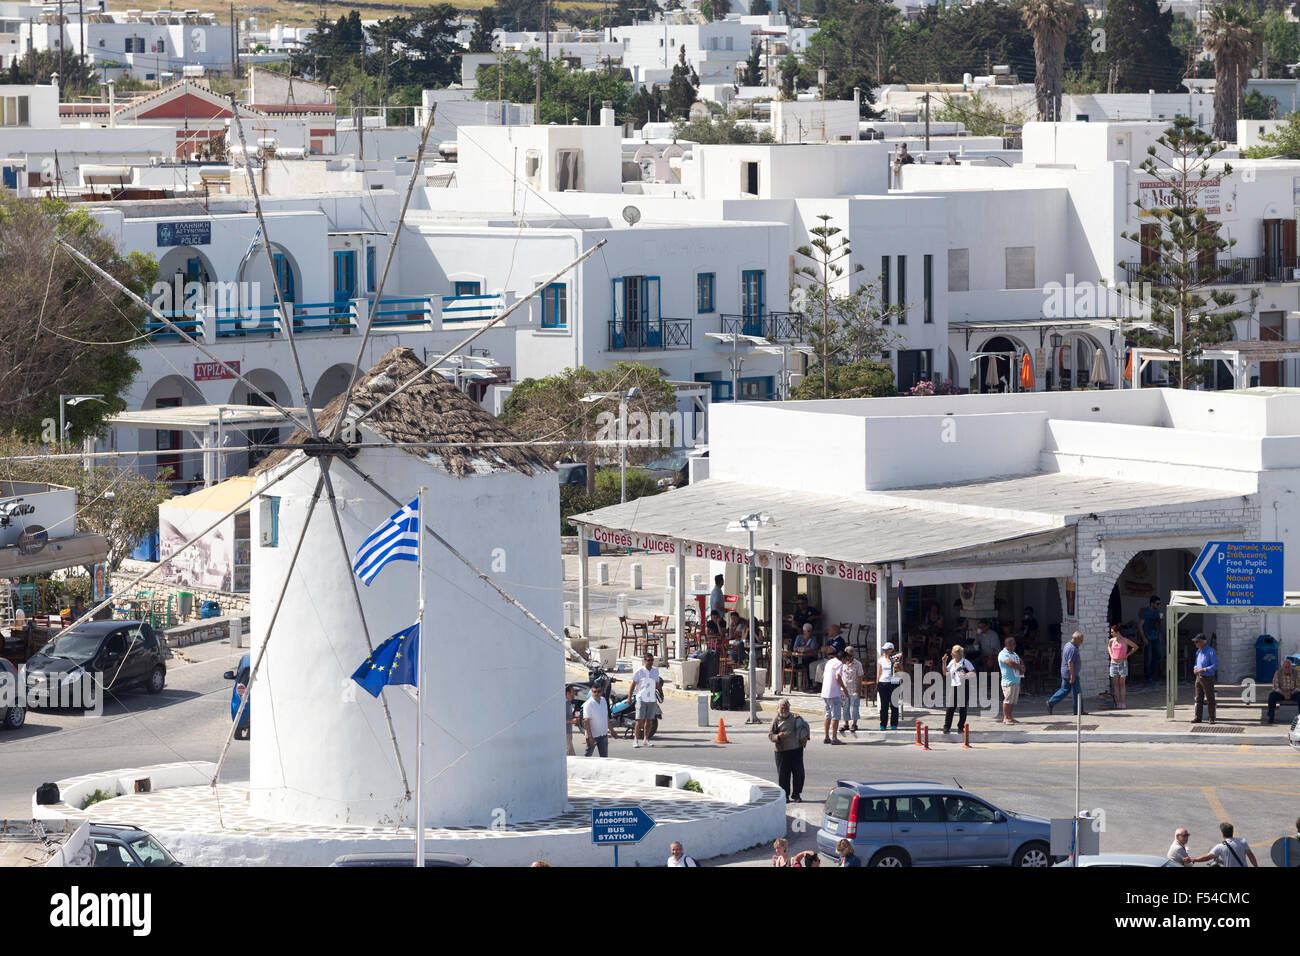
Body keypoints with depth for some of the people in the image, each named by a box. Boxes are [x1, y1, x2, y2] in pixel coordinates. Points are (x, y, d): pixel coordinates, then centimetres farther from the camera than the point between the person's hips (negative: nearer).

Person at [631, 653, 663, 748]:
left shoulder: (655, 670, 8)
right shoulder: (639, 671, -5)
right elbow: (633, 684, 0)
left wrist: (661, 694, 14)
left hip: (652, 699, 4)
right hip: (641, 699, -4)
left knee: (648, 720, 8)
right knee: (639, 720, -8)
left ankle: (645, 740, 16)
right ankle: (636, 740, -4)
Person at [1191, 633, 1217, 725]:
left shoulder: (1211, 652, -12)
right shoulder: (1198, 652, 12)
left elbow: (1215, 666, -15)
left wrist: (1203, 670, -22)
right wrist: (1195, 669, 0)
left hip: (1208, 678, -7)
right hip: (1199, 678, 7)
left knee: (1210, 699, -1)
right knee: (1198, 698, 5)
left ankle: (1212, 718, 4)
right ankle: (1197, 717, 8)